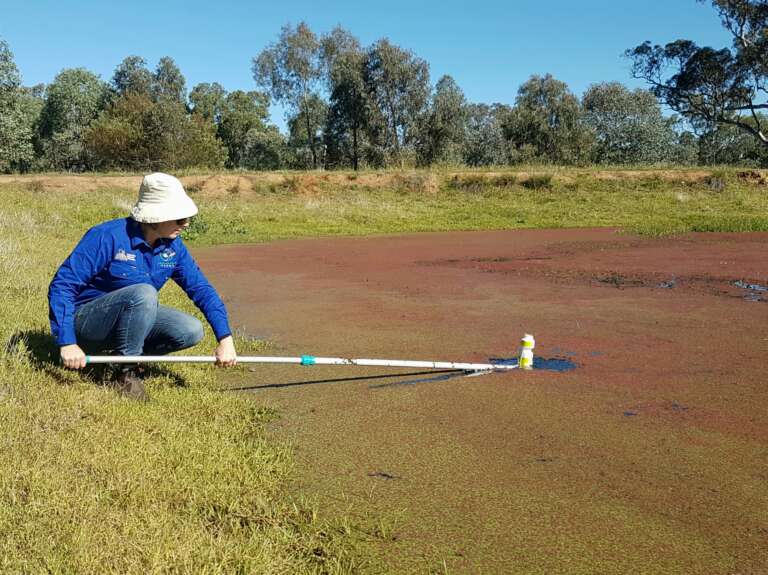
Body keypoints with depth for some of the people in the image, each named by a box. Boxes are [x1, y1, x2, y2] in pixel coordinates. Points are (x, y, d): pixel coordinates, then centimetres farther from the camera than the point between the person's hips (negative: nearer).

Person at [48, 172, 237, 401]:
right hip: (86, 322, -6)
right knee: (143, 293, -34)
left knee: (191, 331, -16)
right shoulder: (108, 236, -23)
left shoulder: (173, 246, -5)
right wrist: (67, 343, -29)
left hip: (132, 321, 6)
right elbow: (62, 285, -22)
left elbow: (202, 288, -3)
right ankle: (126, 373, -19)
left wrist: (225, 338, -14)